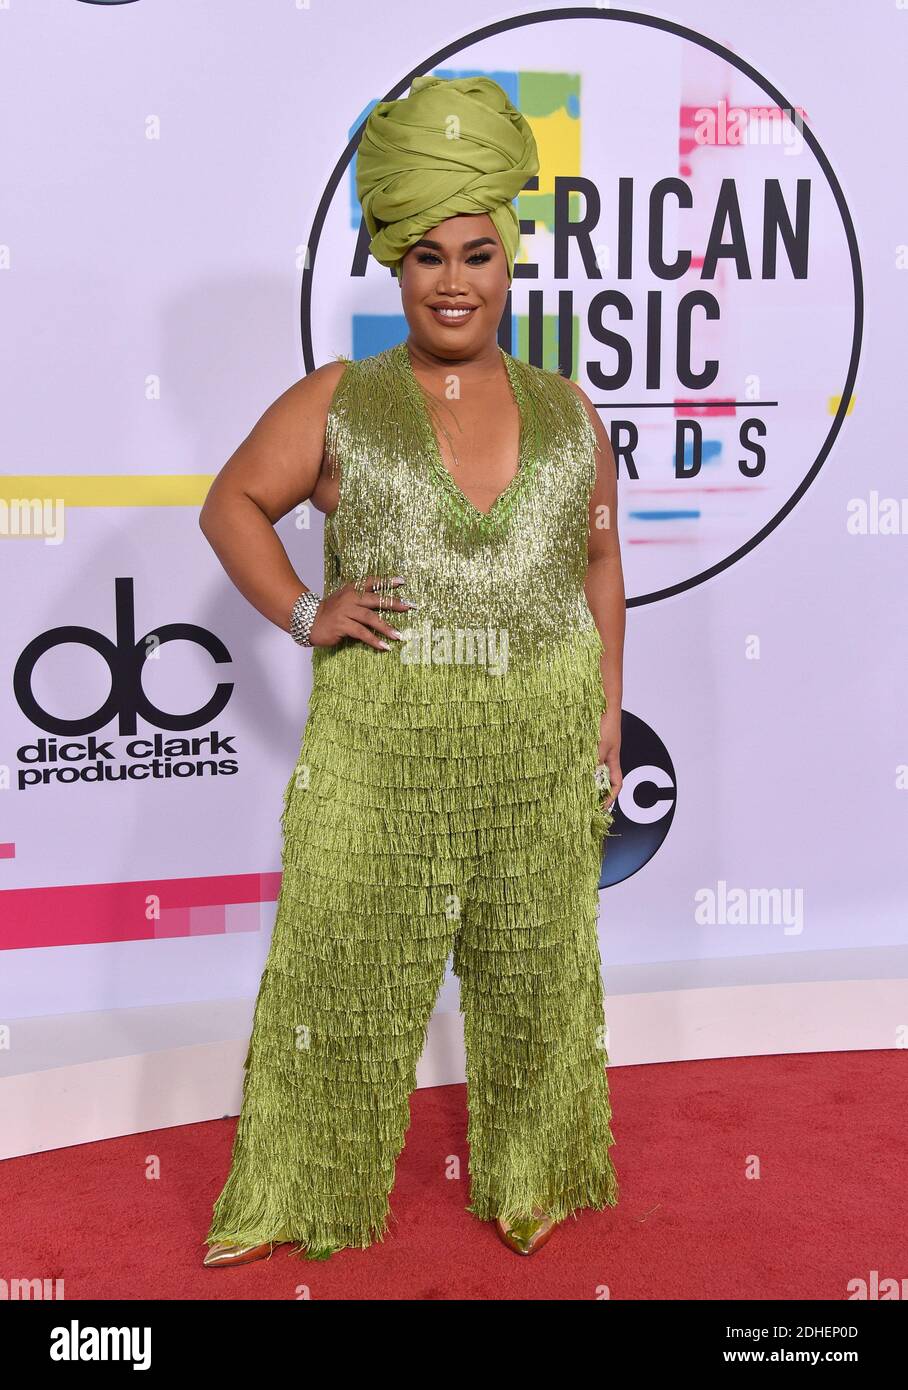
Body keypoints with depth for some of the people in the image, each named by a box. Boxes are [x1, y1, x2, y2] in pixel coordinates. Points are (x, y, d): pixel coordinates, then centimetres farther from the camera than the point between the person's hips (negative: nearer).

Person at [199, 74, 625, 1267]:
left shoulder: (567, 411, 6)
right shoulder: (338, 405, 0)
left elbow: (600, 564, 11)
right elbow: (233, 504, 6)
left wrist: (608, 717, 7)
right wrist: (301, 614, -8)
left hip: (543, 753, 2)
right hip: (380, 753, -2)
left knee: (533, 974, 14)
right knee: (347, 970, 6)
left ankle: (531, 1179, 35)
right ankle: (306, 1195, 26)